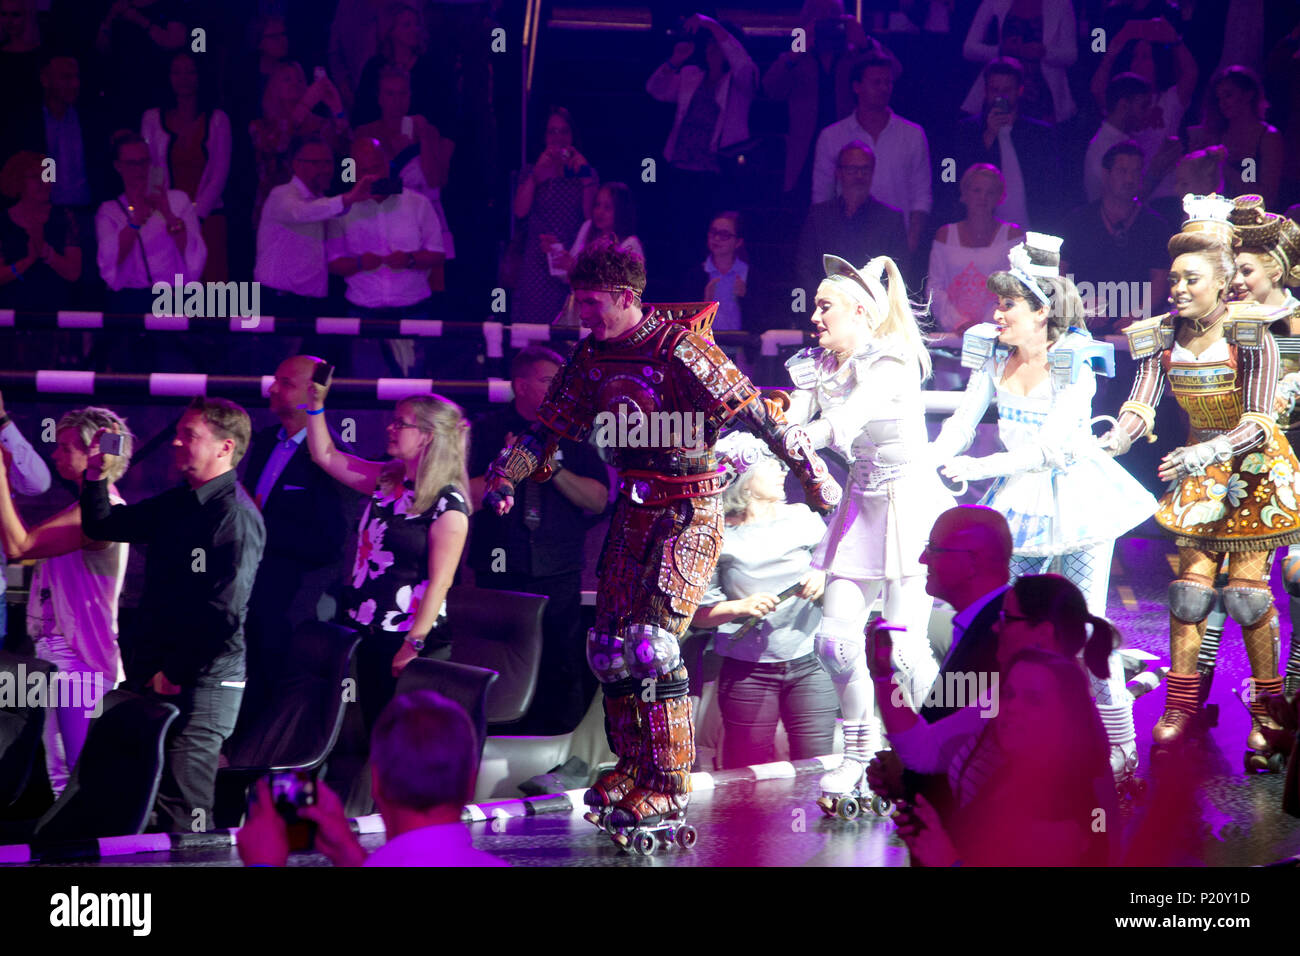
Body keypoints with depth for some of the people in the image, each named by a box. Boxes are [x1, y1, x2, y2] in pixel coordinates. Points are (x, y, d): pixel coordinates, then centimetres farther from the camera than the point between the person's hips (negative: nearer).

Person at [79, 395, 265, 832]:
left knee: (182, 809, -11)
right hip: (155, 677, 9)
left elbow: (224, 615, -21)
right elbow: (102, 525, 26)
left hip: (201, 682, -9)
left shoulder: (235, 516, -14)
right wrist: (95, 473, 9)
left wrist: (174, 674, -14)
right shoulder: (177, 504, 14)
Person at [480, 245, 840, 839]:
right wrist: (503, 477, 0)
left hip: (689, 511, -8)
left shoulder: (680, 352, -17)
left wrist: (813, 477, -14)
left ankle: (668, 790, -10)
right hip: (635, 510, 8)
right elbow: (549, 425, 13)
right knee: (610, 640, 7)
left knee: (652, 639, -16)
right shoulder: (592, 357, 5)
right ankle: (633, 767, 23)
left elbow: (756, 415, -16)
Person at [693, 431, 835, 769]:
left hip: (807, 666, 2)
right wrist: (741, 607, -17)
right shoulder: (719, 538, -1)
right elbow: (697, 613, -2)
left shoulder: (802, 519, 9)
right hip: (748, 674, -2)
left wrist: (822, 579, -7)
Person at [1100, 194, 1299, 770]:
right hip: (1198, 472, 4)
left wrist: (1206, 453, -35)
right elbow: (1139, 409, -9)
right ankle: (1180, 706, 8)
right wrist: (1107, 444, -29)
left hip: (1253, 470, -4)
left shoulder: (1250, 336, -19)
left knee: (1247, 590, -6)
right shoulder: (1163, 337, -4)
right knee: (1190, 584, 1)